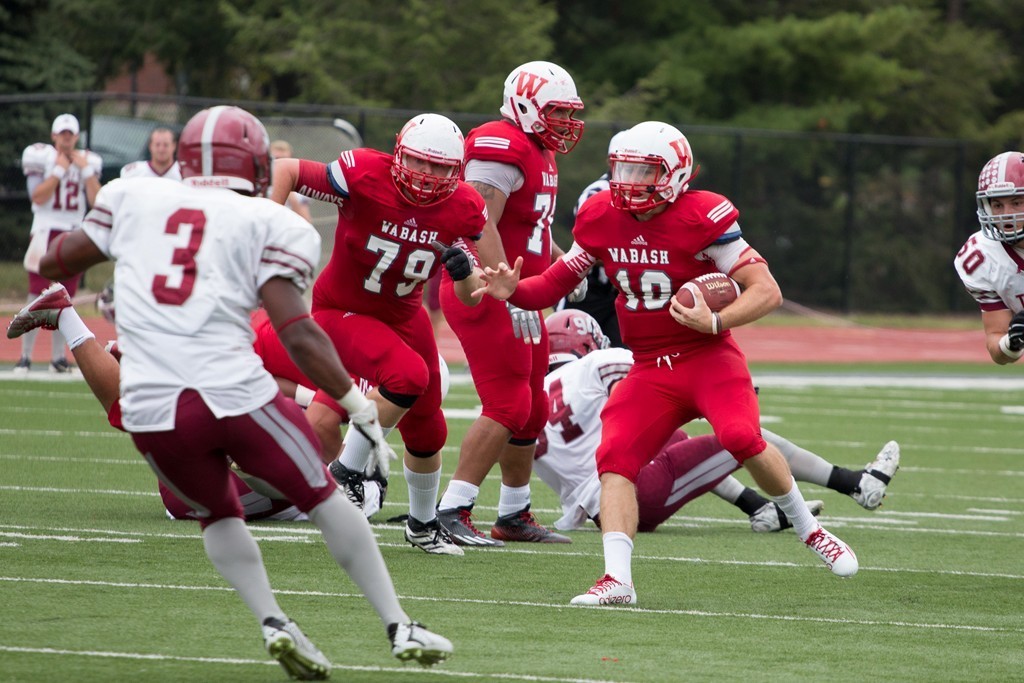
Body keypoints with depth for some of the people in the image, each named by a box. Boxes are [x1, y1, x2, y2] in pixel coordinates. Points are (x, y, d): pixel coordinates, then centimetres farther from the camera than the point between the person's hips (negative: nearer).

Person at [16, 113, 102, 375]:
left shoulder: (87, 162, 7)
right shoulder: (41, 157, -5)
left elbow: (97, 201, -2)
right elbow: (38, 197, -14)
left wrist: (86, 170, -9)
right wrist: (59, 170, -16)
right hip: (46, 232, -4)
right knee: (37, 296, -8)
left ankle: (58, 357, 12)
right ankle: (25, 357, -3)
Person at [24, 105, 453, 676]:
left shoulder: (134, 198, 15)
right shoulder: (271, 225, 5)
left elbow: (55, 263, 26)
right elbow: (298, 336, -4)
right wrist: (360, 407, 3)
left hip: (151, 408, 3)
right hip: (233, 391, -3)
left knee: (218, 514, 27)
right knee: (323, 499, 17)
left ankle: (273, 622, 7)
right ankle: (399, 626, 17)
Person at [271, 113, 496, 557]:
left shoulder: (462, 211, -12)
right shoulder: (365, 177, -27)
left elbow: (470, 299, -7)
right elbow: (284, 170, -18)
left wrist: (465, 273, -29)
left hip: (403, 316, 6)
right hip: (343, 314, -6)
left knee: (427, 433, 12)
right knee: (408, 375, -32)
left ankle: (423, 524, 38)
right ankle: (347, 472, -14)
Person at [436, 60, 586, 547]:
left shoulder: (538, 153, 17)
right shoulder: (501, 149, -16)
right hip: (484, 294, -10)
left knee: (531, 409, 14)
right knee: (508, 405, -14)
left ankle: (514, 516, 25)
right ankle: (452, 512, -14)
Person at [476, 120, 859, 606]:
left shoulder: (702, 218, -15)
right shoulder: (601, 218, 2)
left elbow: (767, 291, -15)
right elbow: (557, 283, 14)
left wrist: (714, 322, -30)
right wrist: (513, 291, -6)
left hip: (708, 357, -5)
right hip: (649, 369, 5)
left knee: (741, 437, -28)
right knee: (615, 459, -15)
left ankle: (808, 529, -5)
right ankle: (617, 579, -21)